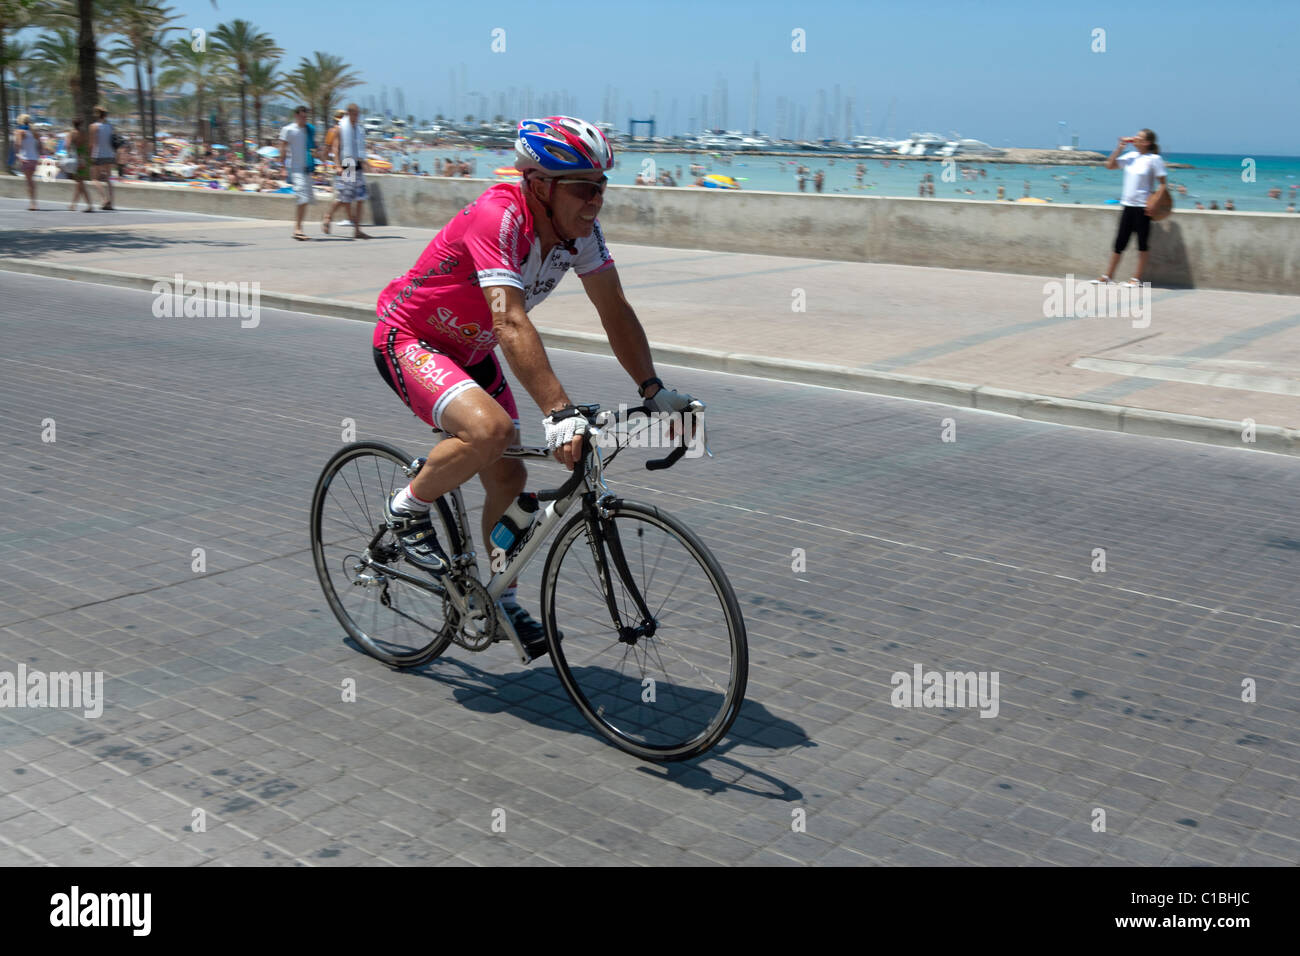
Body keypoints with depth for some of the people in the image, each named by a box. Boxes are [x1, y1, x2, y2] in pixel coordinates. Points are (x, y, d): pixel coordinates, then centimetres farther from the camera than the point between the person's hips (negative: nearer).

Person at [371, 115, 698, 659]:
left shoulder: (579, 228, -11)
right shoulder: (498, 217, -33)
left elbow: (614, 310, -5)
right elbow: (511, 324, -43)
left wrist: (653, 391, -15)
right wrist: (559, 413, -51)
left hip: (470, 351, 8)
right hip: (408, 340, -7)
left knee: (509, 477, 5)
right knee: (490, 429, -32)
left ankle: (501, 599, 25)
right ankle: (408, 510, -5)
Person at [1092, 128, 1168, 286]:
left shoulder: (1154, 159, -7)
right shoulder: (1130, 156, 9)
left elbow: (1163, 185, -7)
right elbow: (1110, 165, 14)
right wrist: (1119, 147, 6)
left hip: (1143, 207, -6)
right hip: (1127, 205, 6)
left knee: (1142, 243, 2)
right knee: (1119, 242, 8)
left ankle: (1137, 278, 8)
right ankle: (1108, 275, 13)